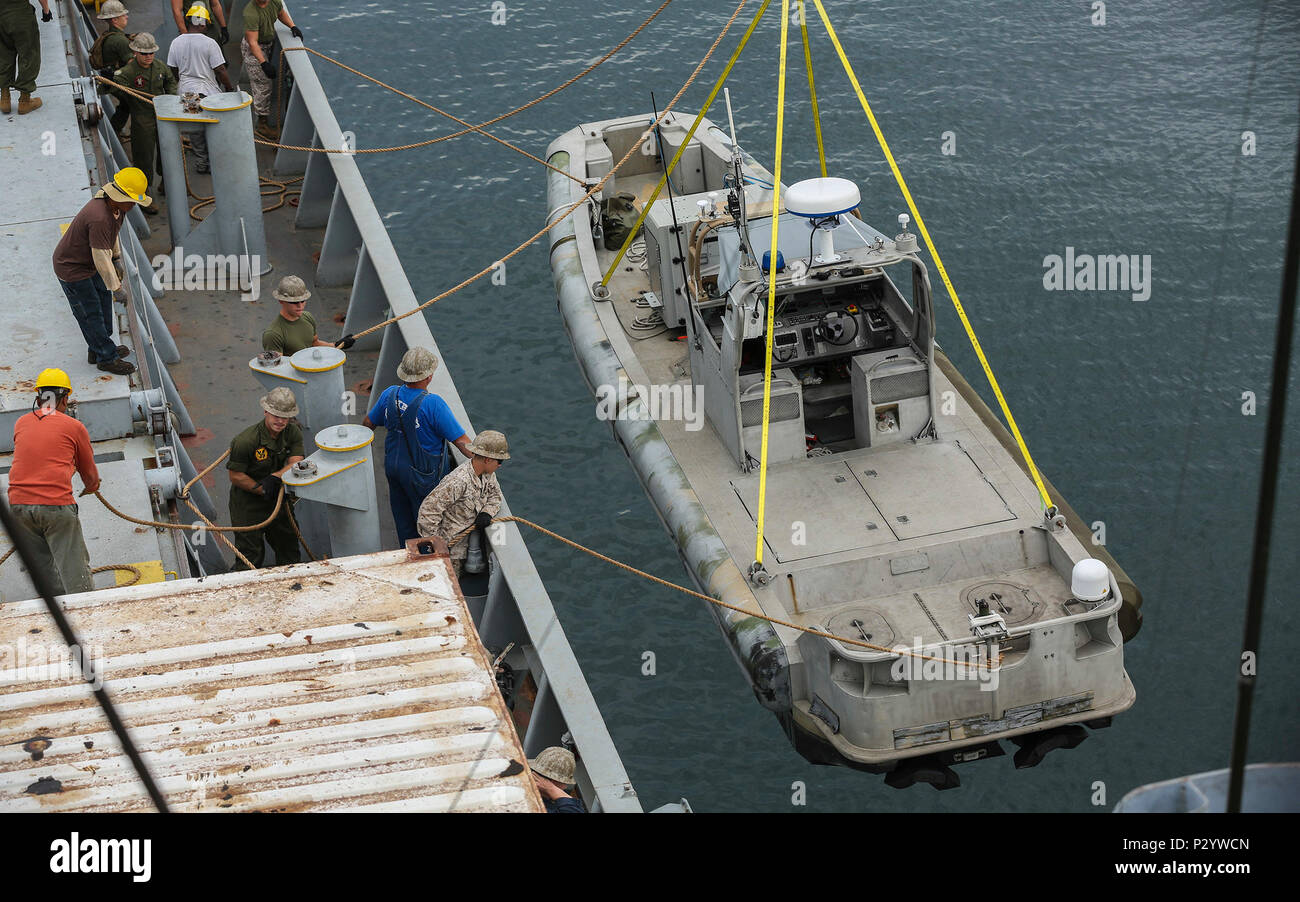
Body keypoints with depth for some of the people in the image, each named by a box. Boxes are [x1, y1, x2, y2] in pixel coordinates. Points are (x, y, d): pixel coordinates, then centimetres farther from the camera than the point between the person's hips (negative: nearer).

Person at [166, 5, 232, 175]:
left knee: (195, 129, 15)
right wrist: (229, 88, 1)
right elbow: (220, 70, -14)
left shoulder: (176, 43, -1)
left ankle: (200, 162, 22)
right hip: (207, 92, -4)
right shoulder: (209, 43, -16)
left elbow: (173, 70, 8)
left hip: (185, 91, 4)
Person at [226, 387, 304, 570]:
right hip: (247, 502, -5)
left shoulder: (293, 432, -9)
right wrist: (262, 490, -23)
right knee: (250, 555, 1)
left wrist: (274, 477, -31)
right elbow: (236, 476, -19)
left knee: (288, 545, 20)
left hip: (279, 498, 6)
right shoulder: (246, 441, -25)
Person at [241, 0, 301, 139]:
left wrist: (292, 26, 0)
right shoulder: (251, 13, -32)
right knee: (262, 86, -7)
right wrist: (263, 63, -40)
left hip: (269, 43, 7)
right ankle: (262, 124, 2)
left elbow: (281, 13, 15)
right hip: (253, 49, -7)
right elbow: (252, 42, -34)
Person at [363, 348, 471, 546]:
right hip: (420, 474, -6)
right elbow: (461, 441, -26)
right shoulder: (433, 404, -28)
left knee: (402, 517, 23)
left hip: (392, 465, 6)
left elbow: (368, 423, 9)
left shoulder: (390, 395, -9)